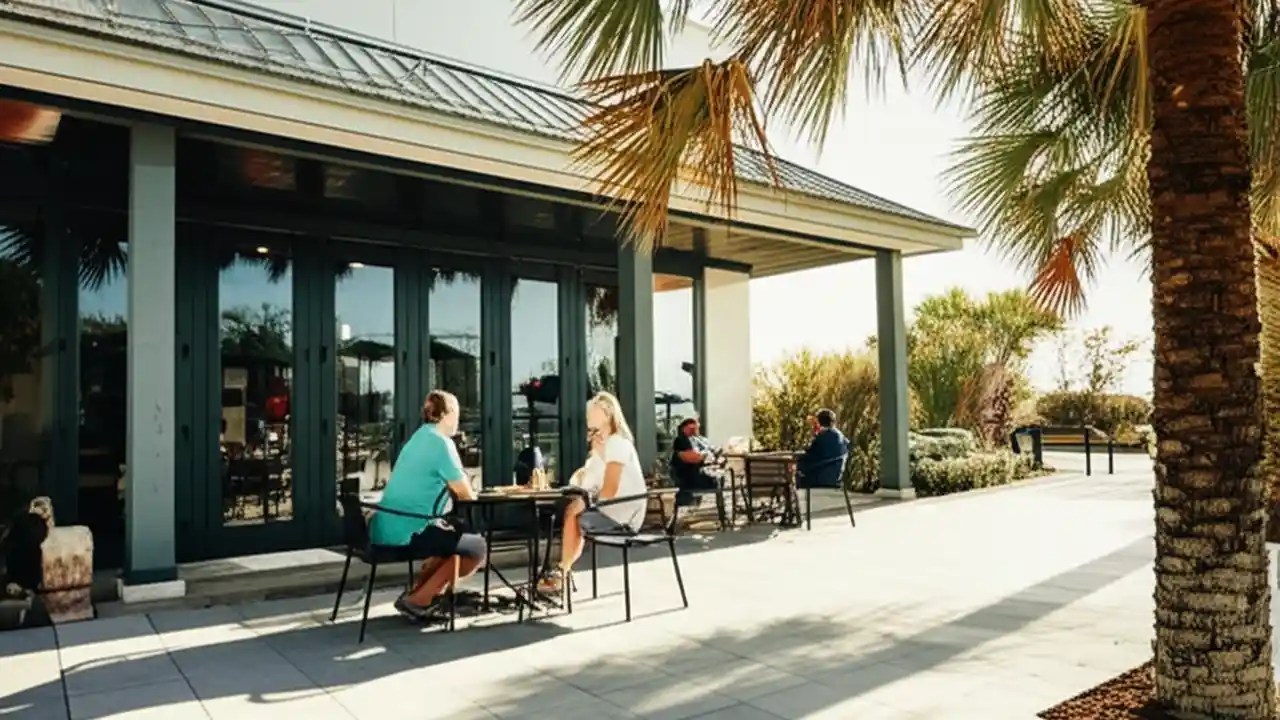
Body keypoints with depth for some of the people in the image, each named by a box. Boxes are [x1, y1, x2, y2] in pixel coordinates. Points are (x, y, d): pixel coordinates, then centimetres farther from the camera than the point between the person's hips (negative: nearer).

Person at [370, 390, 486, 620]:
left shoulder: (419, 437, 16)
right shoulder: (441, 442, -12)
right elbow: (465, 494, -11)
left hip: (386, 529, 10)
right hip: (405, 532, -10)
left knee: (454, 539, 27)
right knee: (476, 547, -1)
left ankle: (420, 592, 21)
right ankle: (418, 600, 1)